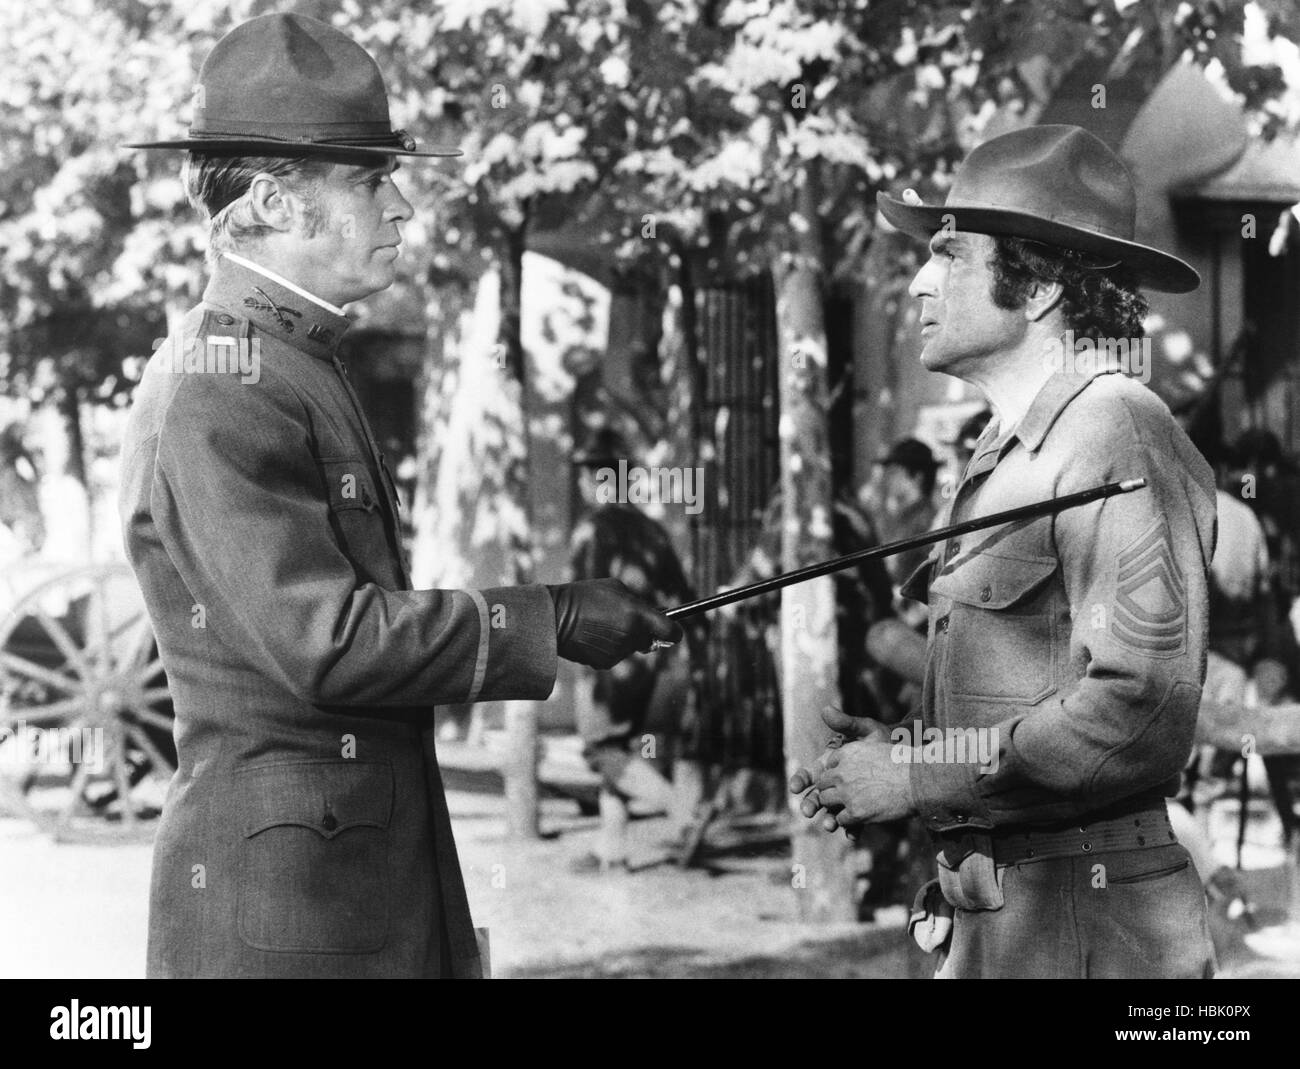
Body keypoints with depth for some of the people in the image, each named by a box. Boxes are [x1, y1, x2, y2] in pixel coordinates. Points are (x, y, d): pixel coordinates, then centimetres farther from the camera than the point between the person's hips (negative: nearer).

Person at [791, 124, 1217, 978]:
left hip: (1088, 931, -8)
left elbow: (1139, 714, -22)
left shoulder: (1119, 438, -13)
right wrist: (899, 759, 0)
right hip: (992, 922, 8)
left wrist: (917, 776, -15)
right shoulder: (1007, 457, 15)